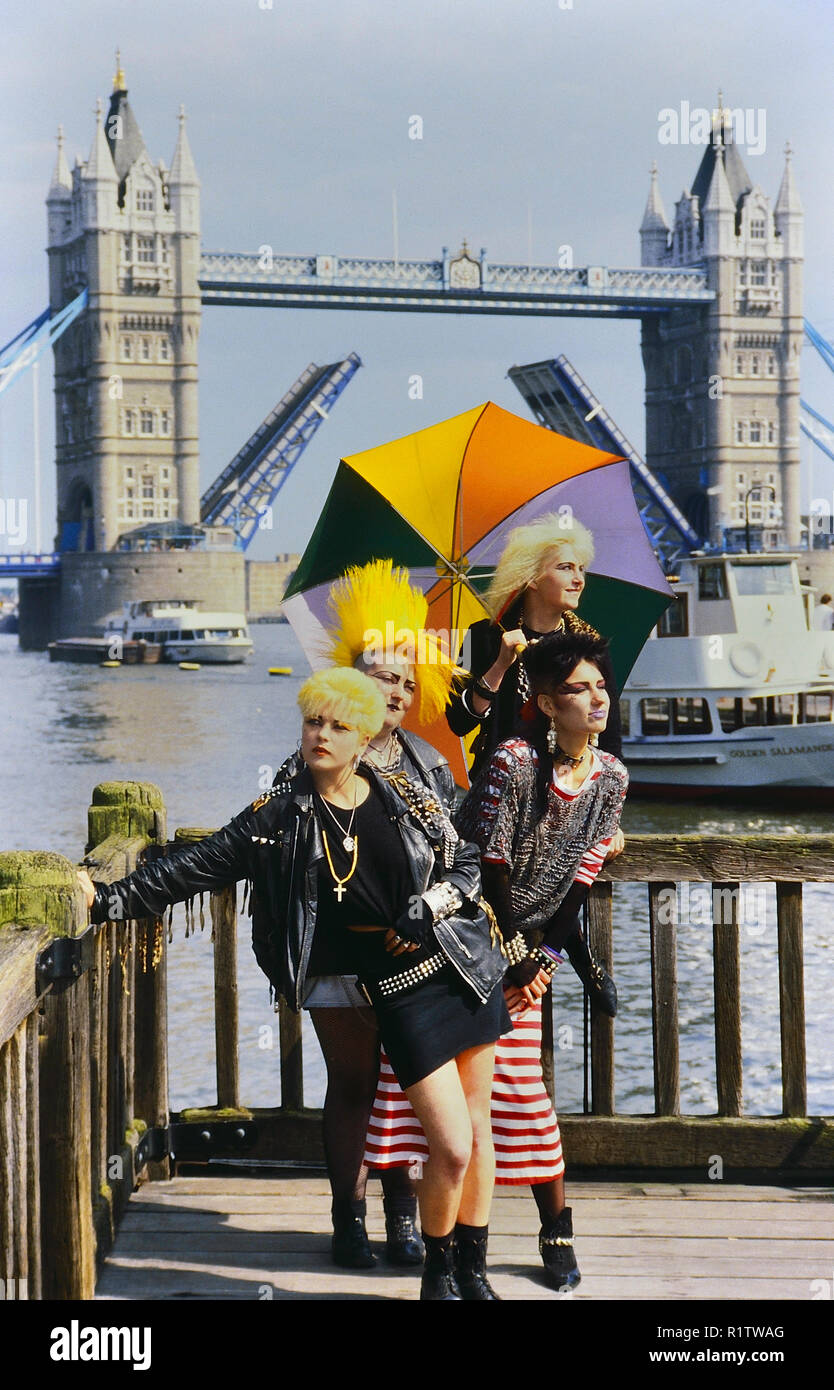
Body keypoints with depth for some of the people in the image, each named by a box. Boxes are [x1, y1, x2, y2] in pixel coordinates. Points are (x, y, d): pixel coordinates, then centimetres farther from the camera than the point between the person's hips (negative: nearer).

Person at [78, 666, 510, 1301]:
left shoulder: (407, 799, 0)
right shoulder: (281, 818, -5)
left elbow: (466, 863, 10)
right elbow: (196, 868, -7)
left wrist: (427, 910, -8)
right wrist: (109, 898, -14)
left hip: (463, 968, 3)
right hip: (400, 990, -3)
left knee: (478, 1128, 8)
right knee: (452, 1145, -10)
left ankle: (474, 1271, 24)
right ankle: (436, 1273, 13)